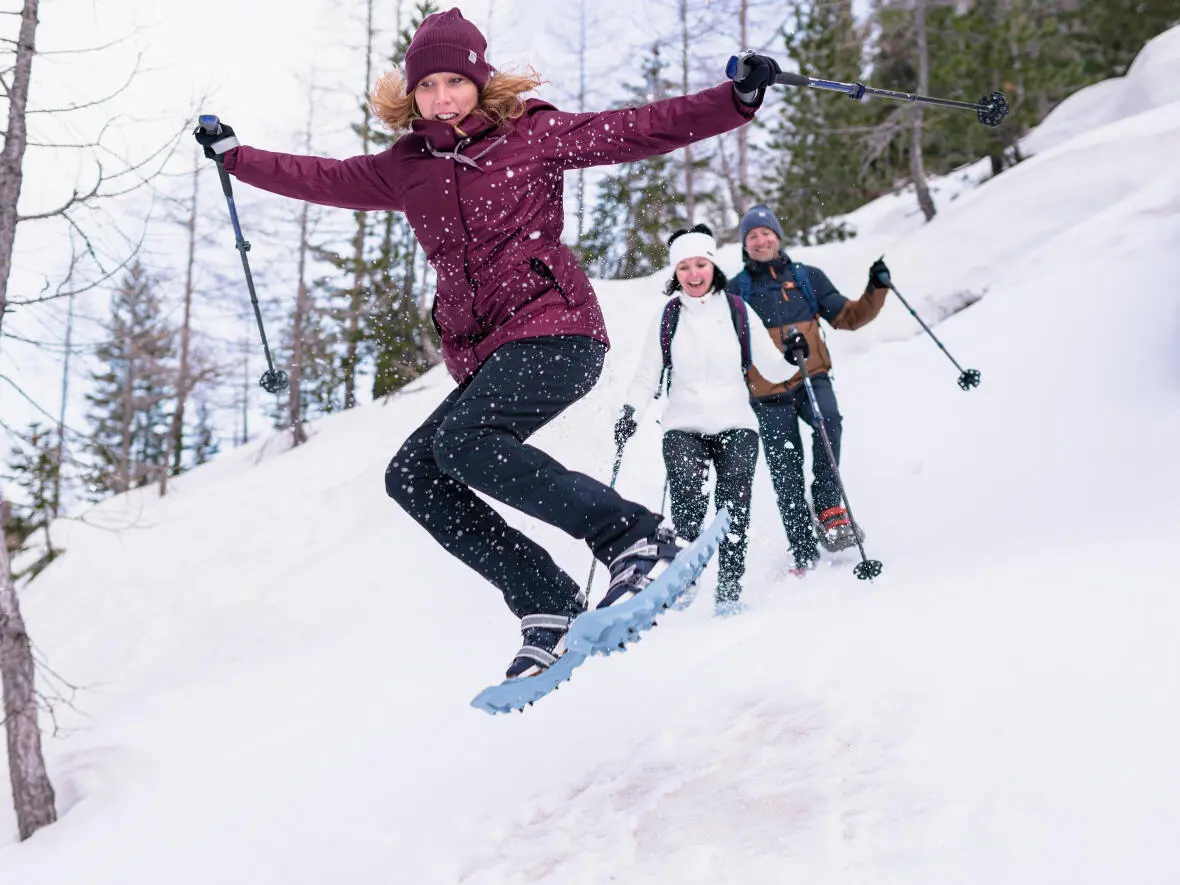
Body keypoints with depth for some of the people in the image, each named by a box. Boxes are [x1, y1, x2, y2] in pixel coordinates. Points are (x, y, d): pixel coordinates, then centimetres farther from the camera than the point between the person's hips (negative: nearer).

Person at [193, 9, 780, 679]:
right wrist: (234, 156, 32)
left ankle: (639, 539, -24)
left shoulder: (532, 132, 4)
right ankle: (549, 608, -10)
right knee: (411, 474, -6)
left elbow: (640, 130, 0)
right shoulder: (405, 167, 17)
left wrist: (739, 99, -8)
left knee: (462, 440, -29)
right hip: (484, 356, 7)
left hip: (555, 328, -7)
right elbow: (321, 178, 28)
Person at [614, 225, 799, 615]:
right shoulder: (666, 317, 7)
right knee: (687, 498, -22)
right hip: (683, 427, 0)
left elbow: (771, 369, 5)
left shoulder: (738, 311, 5)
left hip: (735, 425, 0)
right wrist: (631, 413, -6)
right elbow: (647, 376, 9)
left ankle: (729, 590, -7)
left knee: (733, 507, -13)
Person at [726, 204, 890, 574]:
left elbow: (848, 317, 12)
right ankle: (805, 556, 9)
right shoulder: (735, 290, 8)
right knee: (786, 477, 0)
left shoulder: (807, 277, 11)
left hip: (812, 379, 0)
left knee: (828, 420, -33)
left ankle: (829, 508, -20)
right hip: (769, 394, 0)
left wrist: (877, 290, 0)